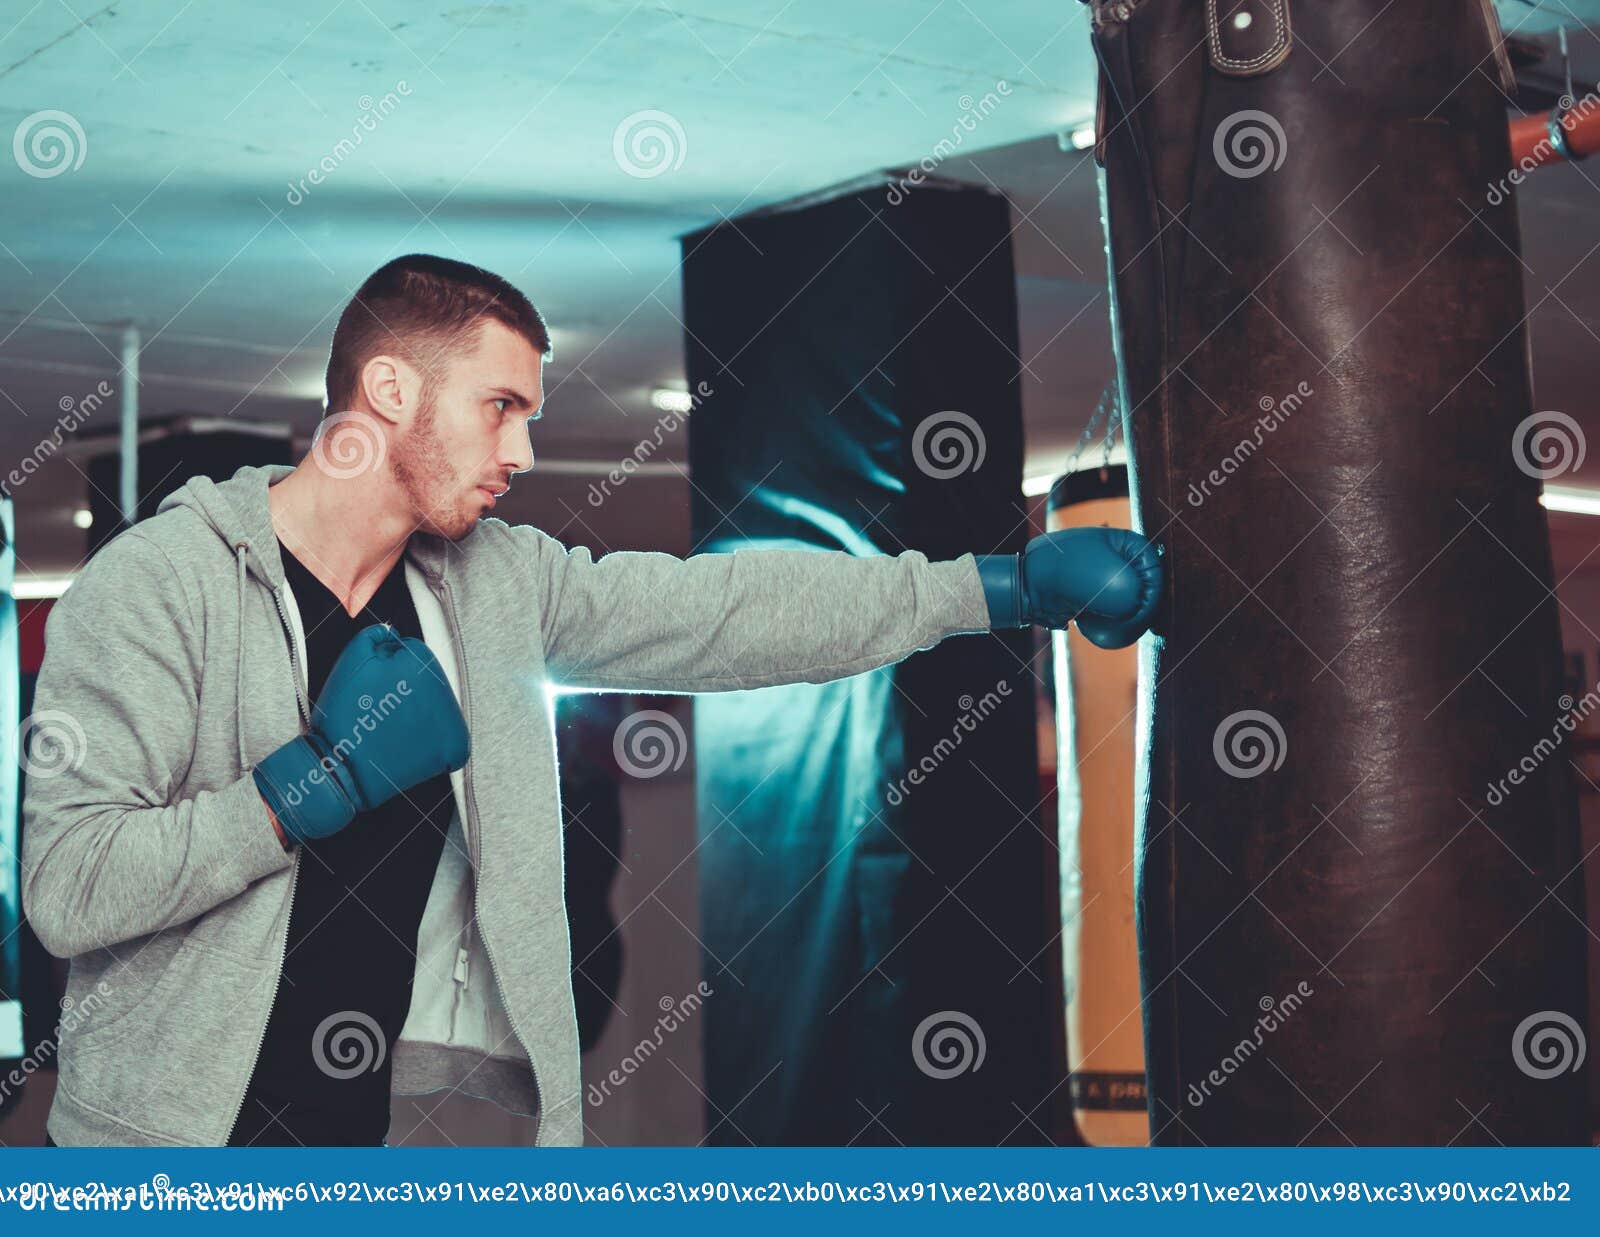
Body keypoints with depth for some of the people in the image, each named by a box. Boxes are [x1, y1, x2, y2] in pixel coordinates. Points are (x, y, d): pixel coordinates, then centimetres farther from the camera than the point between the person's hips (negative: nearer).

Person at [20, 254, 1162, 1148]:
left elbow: (729, 610, 6)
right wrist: (329, 776, -20)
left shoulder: (501, 582, 5)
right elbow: (68, 888, -17)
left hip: (428, 1132, 5)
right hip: (187, 1133, -4)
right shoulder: (159, 581, -11)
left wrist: (1006, 584, 3)